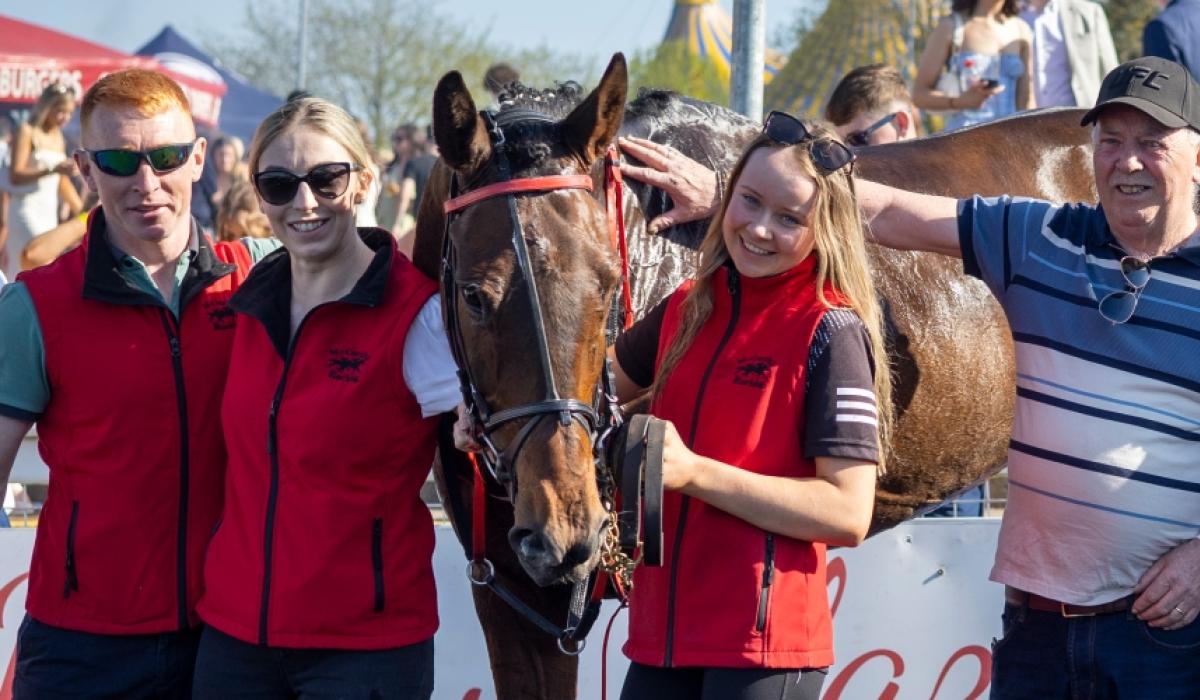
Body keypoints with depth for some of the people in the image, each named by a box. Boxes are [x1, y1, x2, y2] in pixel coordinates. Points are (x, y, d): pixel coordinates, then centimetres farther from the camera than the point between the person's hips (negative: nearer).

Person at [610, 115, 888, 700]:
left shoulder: (830, 331, -10)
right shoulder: (691, 307, 9)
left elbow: (848, 513, -16)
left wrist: (694, 471, -21)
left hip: (763, 645, -6)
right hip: (663, 626, 6)